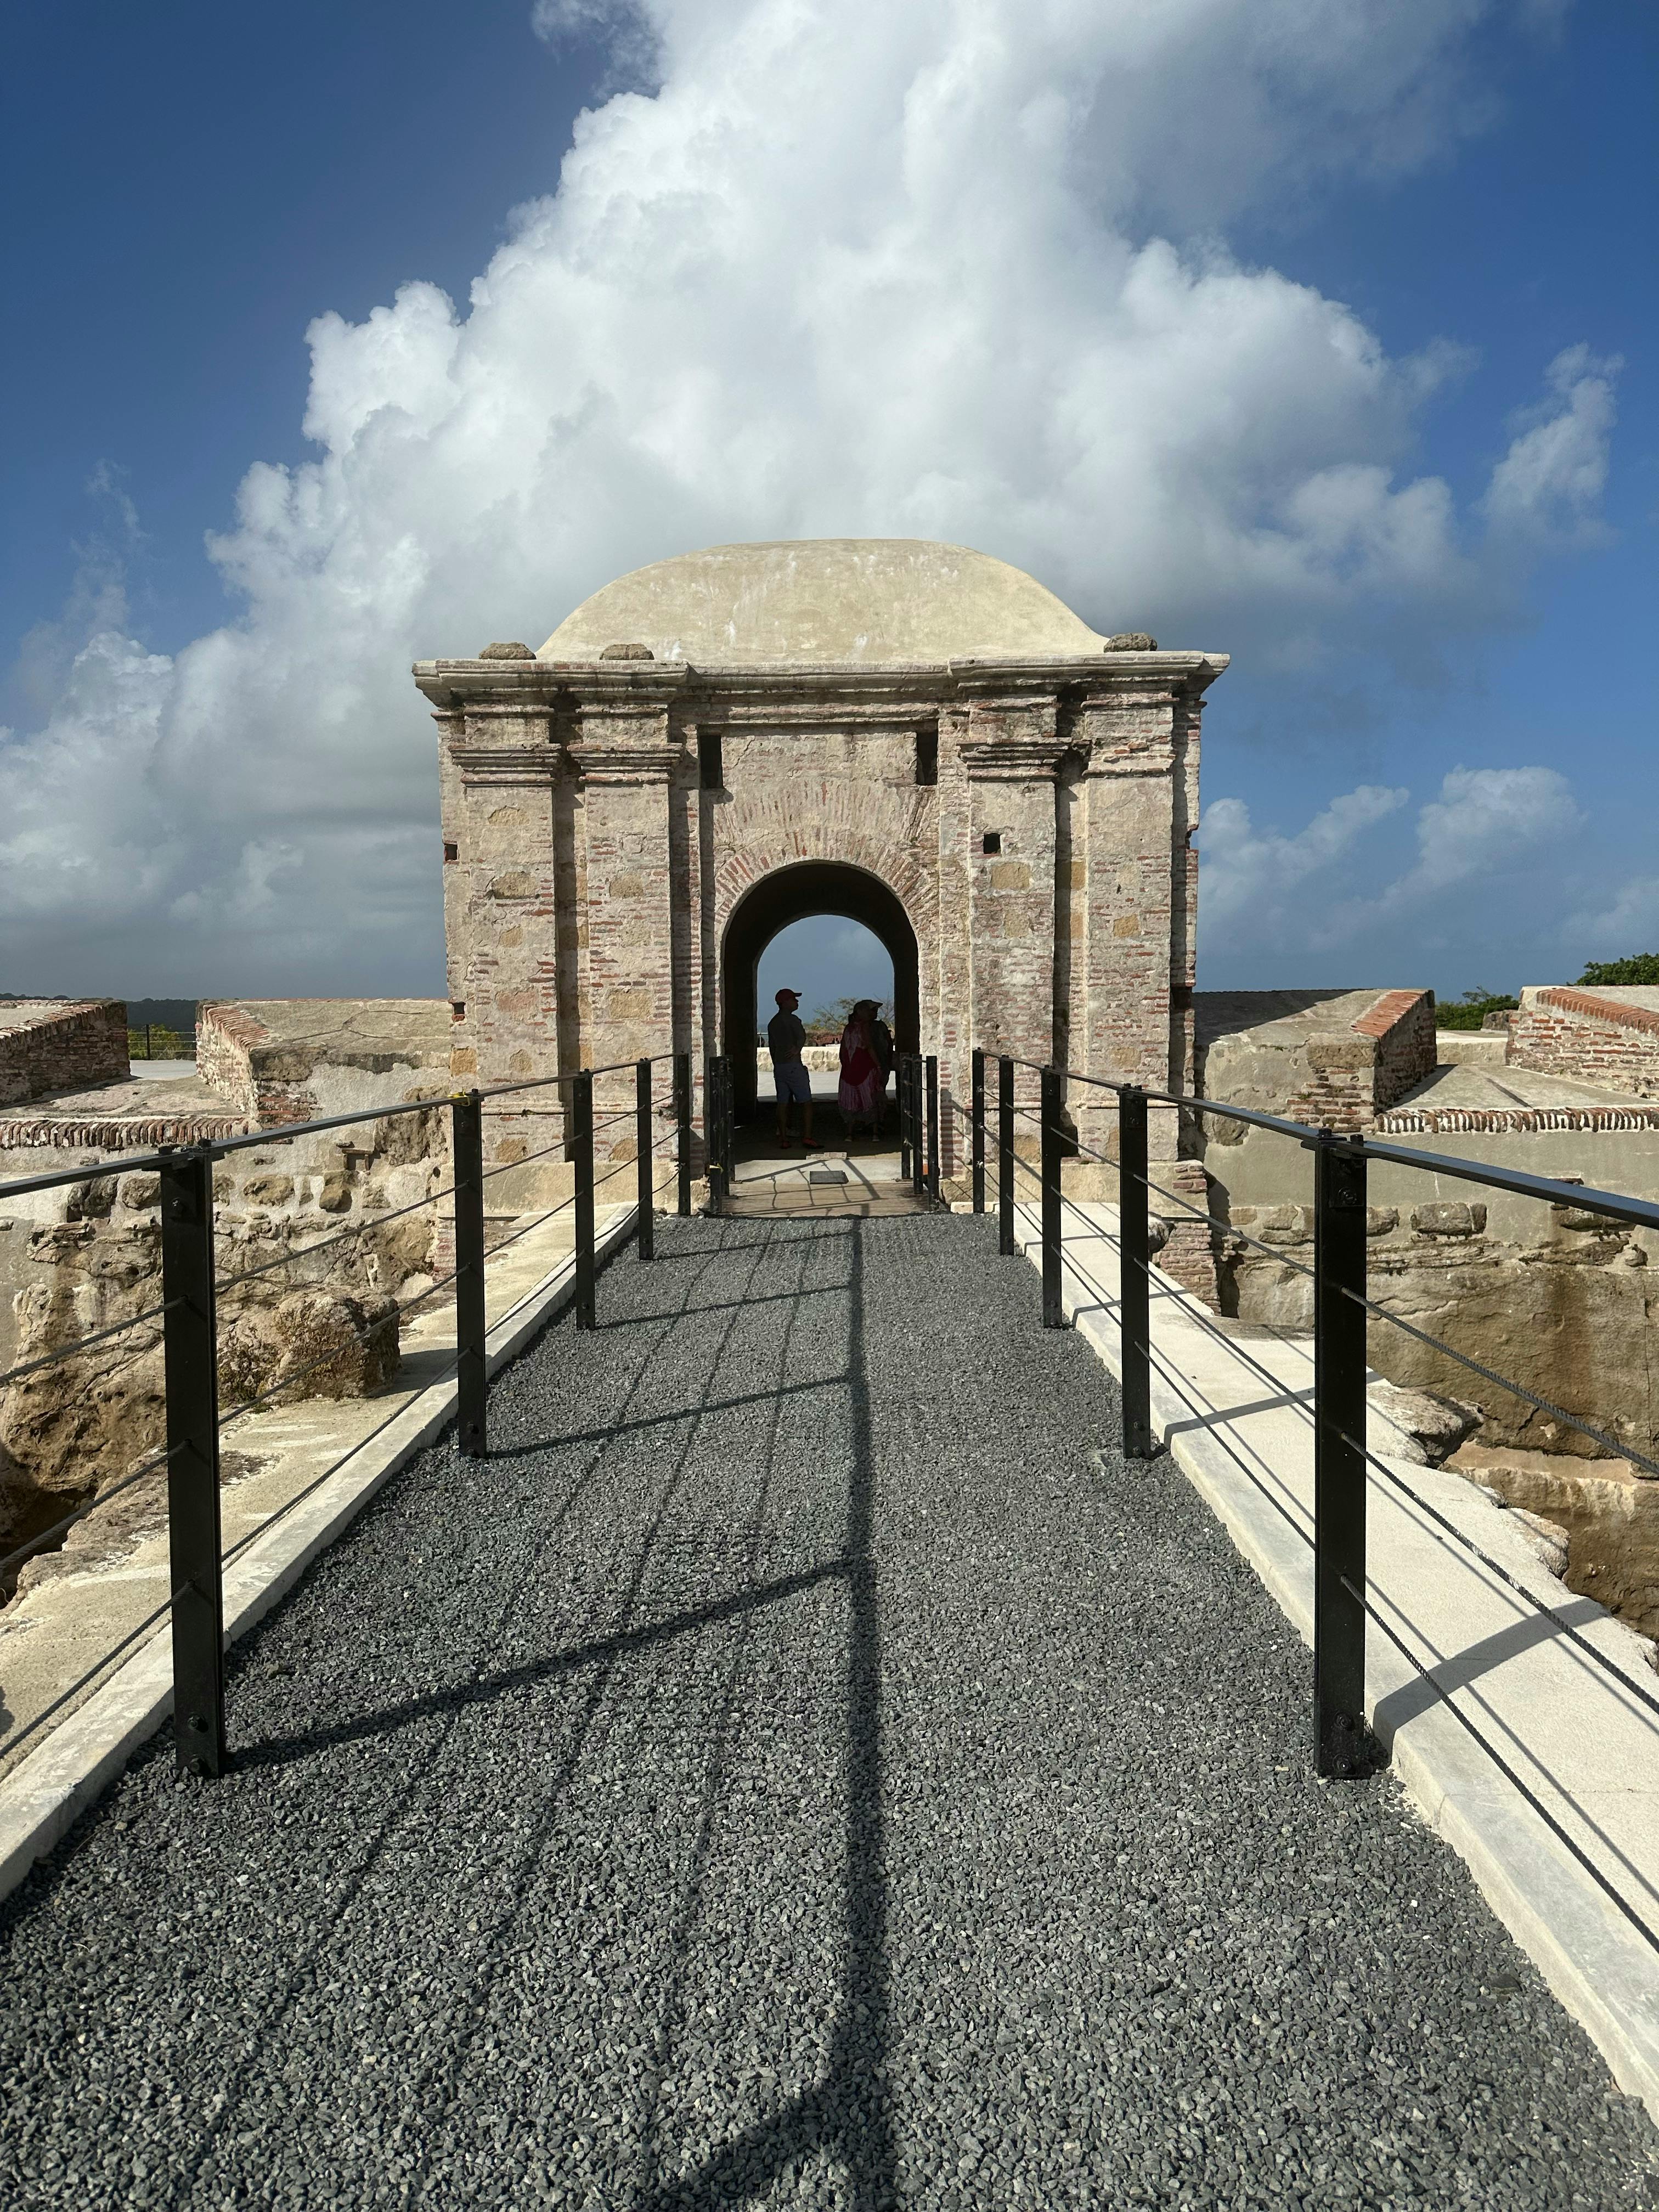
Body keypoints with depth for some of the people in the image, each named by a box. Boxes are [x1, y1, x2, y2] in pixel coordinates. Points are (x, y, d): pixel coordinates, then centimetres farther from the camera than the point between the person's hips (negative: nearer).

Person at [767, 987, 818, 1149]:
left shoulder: (772, 1023, 16)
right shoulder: (792, 1019, -9)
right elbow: (802, 1036, -26)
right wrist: (797, 1049, -15)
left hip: (779, 1067, 8)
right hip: (794, 1065, -8)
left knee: (783, 1104, 8)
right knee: (806, 1103, -5)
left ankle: (784, 1139, 8)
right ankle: (807, 1139, -11)